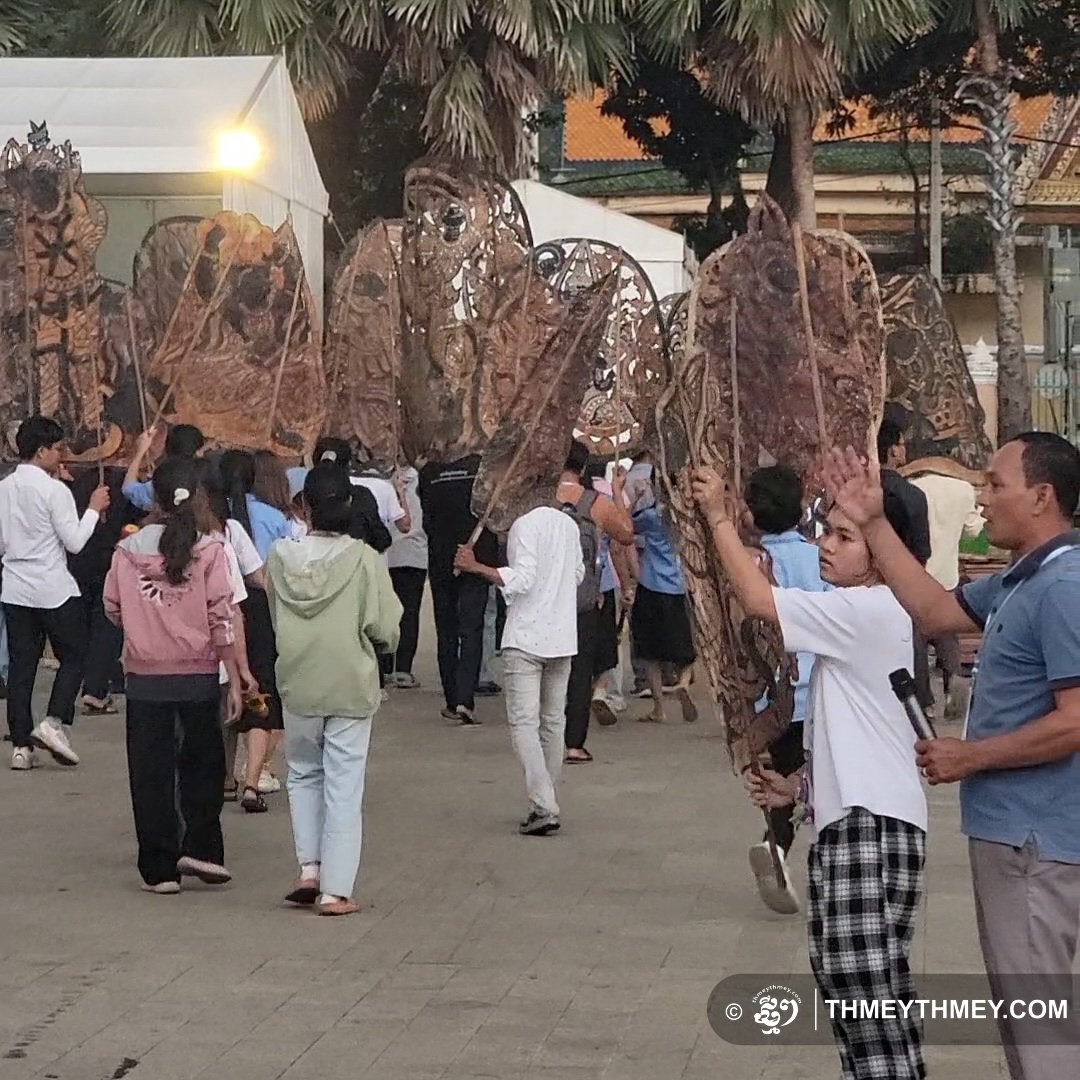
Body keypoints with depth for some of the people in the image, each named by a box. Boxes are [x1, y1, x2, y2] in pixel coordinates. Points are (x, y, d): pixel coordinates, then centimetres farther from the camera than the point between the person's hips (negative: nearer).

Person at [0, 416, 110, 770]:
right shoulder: (54, 490, -13)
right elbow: (75, 542, -12)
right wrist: (94, 509, -1)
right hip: (54, 588, -6)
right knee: (73, 657, 9)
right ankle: (54, 722, -8)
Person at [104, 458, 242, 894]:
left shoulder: (128, 550, -2)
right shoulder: (208, 550, -8)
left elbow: (113, 609, 5)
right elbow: (222, 618, -9)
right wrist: (235, 679, -5)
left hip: (144, 675, 1)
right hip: (197, 674, -1)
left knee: (151, 772, 7)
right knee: (202, 763, 16)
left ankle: (159, 868, 8)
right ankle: (199, 848, 7)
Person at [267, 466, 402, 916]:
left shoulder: (282, 557, -5)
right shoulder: (364, 559, -14)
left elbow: (275, 619, 3)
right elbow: (385, 628, -12)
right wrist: (383, 643, 10)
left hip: (298, 681, 2)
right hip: (351, 683, -2)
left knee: (303, 773, 21)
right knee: (344, 785, 4)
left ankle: (309, 867, 10)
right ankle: (335, 890, 5)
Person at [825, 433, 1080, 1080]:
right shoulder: (1023, 580, 12)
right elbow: (938, 612, 17)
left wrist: (970, 757, -16)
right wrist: (874, 524, 12)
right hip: (1011, 829, 11)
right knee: (1024, 1002, 19)